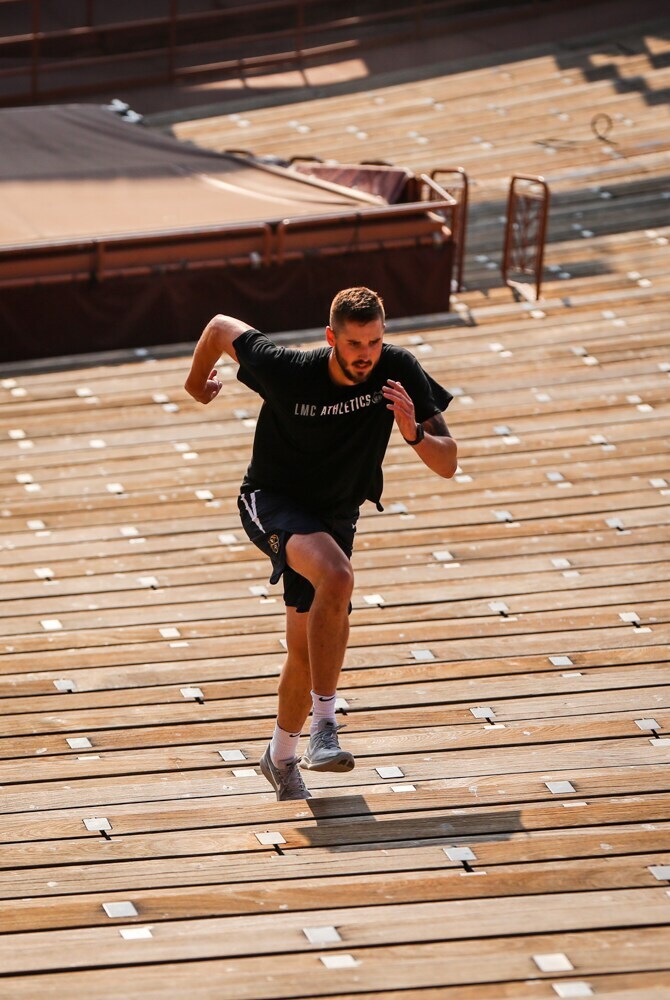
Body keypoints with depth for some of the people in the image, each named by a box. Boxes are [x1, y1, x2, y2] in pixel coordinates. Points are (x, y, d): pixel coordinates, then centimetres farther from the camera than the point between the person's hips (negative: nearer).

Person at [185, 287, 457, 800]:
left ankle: (281, 757, 37)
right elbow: (221, 327, -8)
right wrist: (197, 381, 11)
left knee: (308, 645, 12)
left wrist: (414, 433, -38)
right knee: (337, 576, -35)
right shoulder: (289, 370, -26)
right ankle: (324, 725, -30)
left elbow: (447, 465, -17)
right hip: (274, 501, -5)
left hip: (334, 516, 5)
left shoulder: (400, 371, -18)